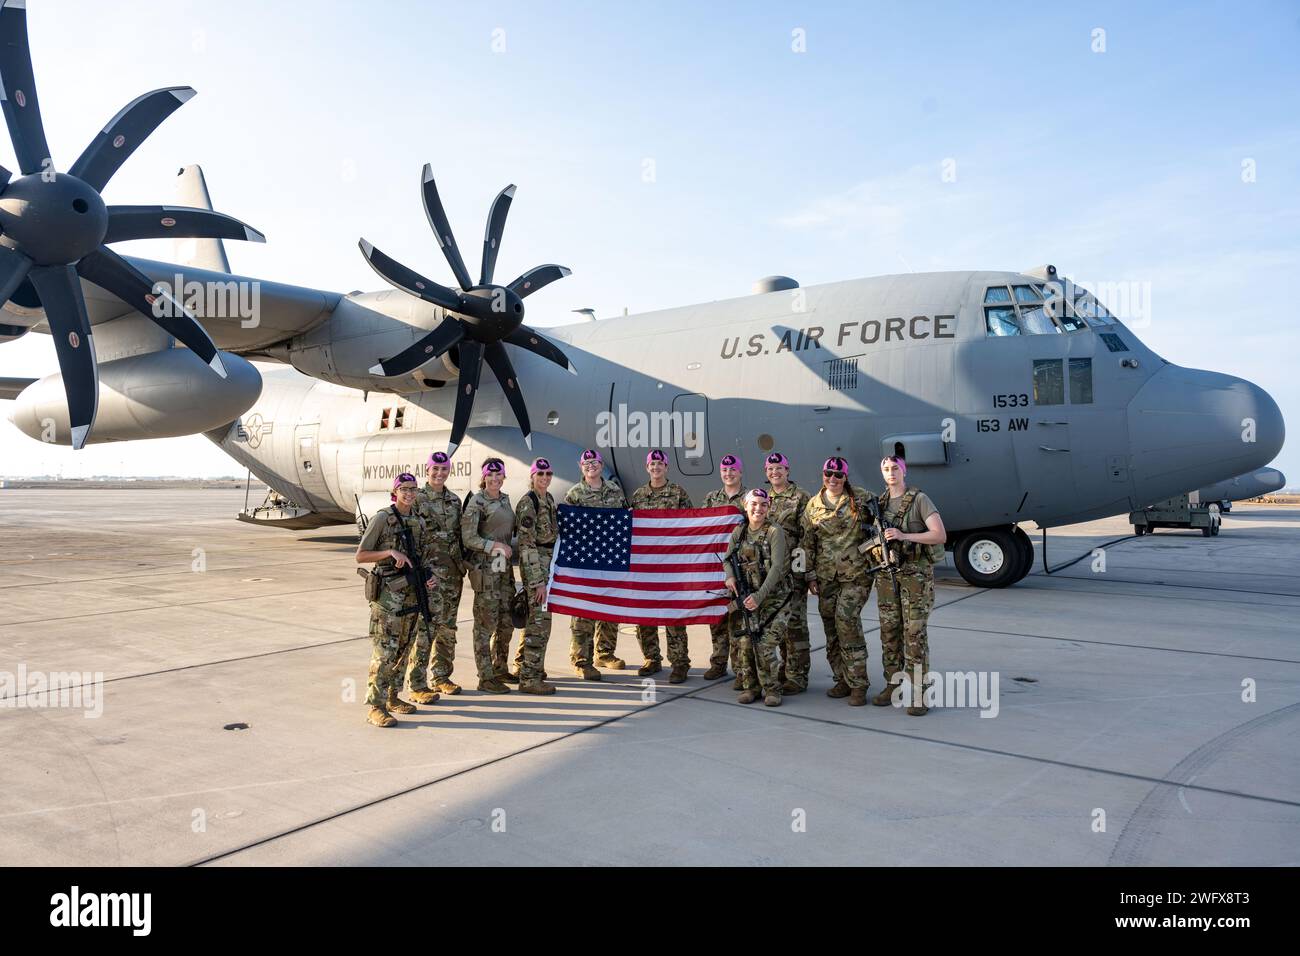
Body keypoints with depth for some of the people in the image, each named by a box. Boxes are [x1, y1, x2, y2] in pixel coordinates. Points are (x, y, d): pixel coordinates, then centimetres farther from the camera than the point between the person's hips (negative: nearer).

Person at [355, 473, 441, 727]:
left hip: (412, 592, 6)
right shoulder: (382, 518, -8)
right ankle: (376, 706, -3)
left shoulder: (419, 521, 10)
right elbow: (360, 556, -8)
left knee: (403, 649, 12)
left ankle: (392, 697, 24)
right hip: (387, 593, -6)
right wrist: (391, 552, -20)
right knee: (384, 650, -8)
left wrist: (429, 573, 0)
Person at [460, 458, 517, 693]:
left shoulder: (505, 499, 13)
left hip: (505, 566, 8)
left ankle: (500, 668, 30)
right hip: (485, 567, -8)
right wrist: (494, 545, -18)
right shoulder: (477, 502, -9)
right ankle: (485, 678, 4)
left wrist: (508, 546, 11)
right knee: (486, 623, -3)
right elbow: (468, 538, -14)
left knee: (507, 621, 14)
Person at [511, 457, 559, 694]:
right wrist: (538, 581, -20)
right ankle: (530, 678, -2)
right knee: (540, 620, -8)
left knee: (534, 617, 16)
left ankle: (521, 667, 29)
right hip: (535, 565, -9)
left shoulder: (549, 499, 12)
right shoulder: (528, 503, -15)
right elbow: (527, 545, -18)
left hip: (549, 561, 9)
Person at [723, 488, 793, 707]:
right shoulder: (739, 531, 6)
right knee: (745, 644, -3)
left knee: (765, 645, -12)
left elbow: (777, 567, -17)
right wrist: (730, 576, -4)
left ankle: (771, 689, 6)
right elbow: (728, 558, 18)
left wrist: (759, 596, -23)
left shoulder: (774, 531, -10)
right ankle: (750, 687, 15)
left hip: (774, 597, -4)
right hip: (747, 597, 4)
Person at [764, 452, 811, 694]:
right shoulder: (763, 498, 14)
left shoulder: (801, 497, -4)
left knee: (794, 620, -5)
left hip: (793, 567, -6)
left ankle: (797, 676, 1)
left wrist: (808, 570, -14)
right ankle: (786, 668, 25)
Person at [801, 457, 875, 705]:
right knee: (831, 628, 7)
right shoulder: (813, 505, 8)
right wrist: (811, 575, 6)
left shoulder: (860, 500, 1)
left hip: (856, 573, -4)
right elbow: (808, 543, 10)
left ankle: (858, 684, -8)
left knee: (846, 618, -18)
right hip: (826, 576, 4)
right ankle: (843, 680, 21)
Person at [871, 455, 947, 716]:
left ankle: (918, 693, -2)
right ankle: (893, 685, 19)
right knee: (889, 630, 8)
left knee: (914, 631, -6)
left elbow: (940, 535, -14)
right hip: (886, 573, 5)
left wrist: (904, 536, -22)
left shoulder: (919, 500, -5)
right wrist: (875, 544, 0)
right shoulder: (879, 502, 11)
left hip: (915, 572, -5)